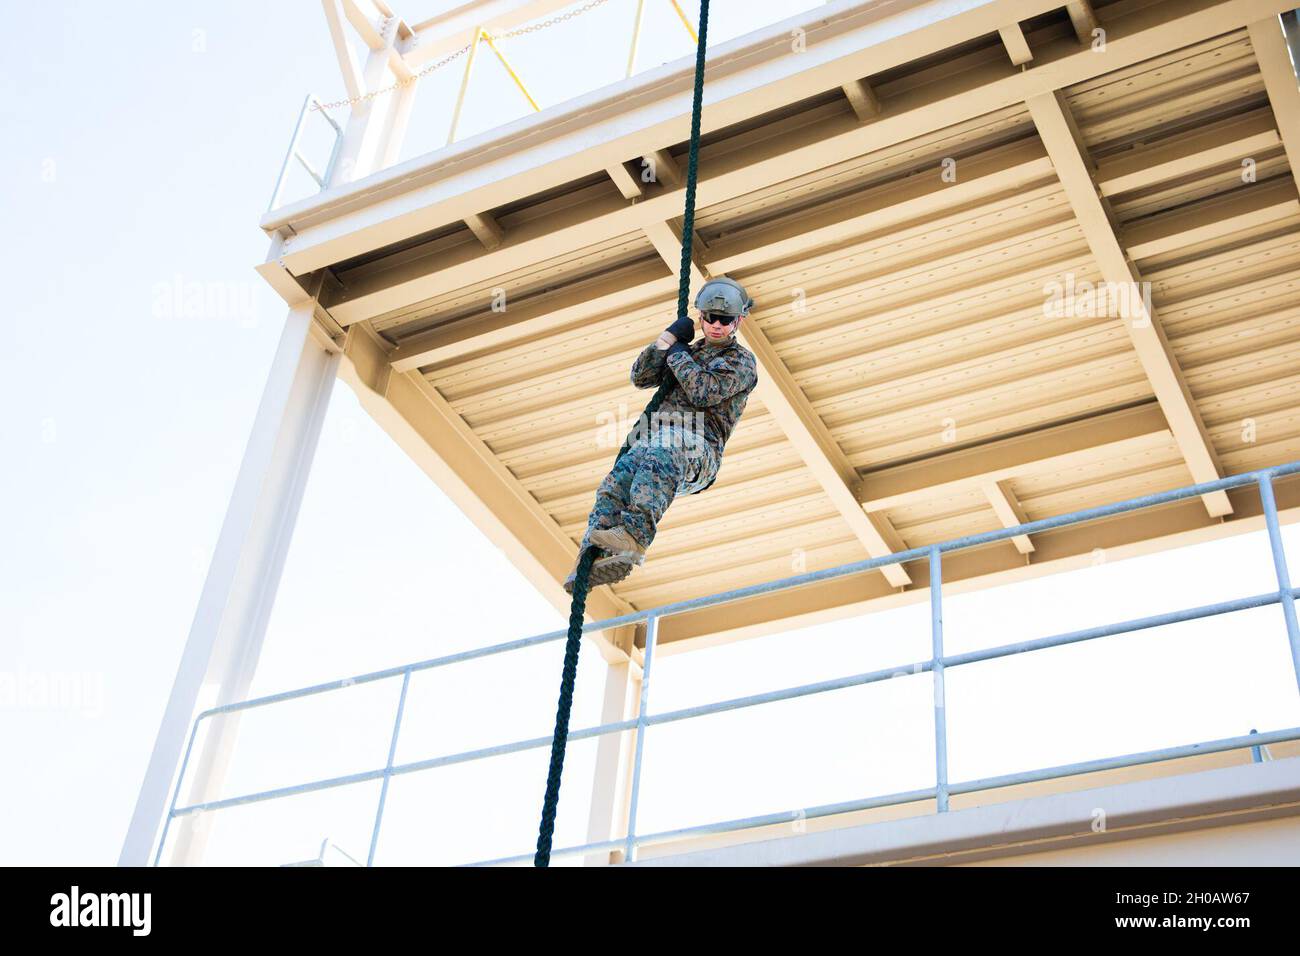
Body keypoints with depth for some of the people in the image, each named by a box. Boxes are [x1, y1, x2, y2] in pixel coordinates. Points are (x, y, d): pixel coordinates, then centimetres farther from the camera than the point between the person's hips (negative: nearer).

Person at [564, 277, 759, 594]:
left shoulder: (743, 361, 13)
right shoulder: (688, 353, 32)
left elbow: (703, 392, -5)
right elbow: (641, 377, 20)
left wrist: (676, 353, 7)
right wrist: (669, 337, 11)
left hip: (697, 448, -5)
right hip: (653, 437, 5)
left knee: (659, 458, -42)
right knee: (617, 484, -29)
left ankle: (634, 537, -60)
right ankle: (590, 558, -47)